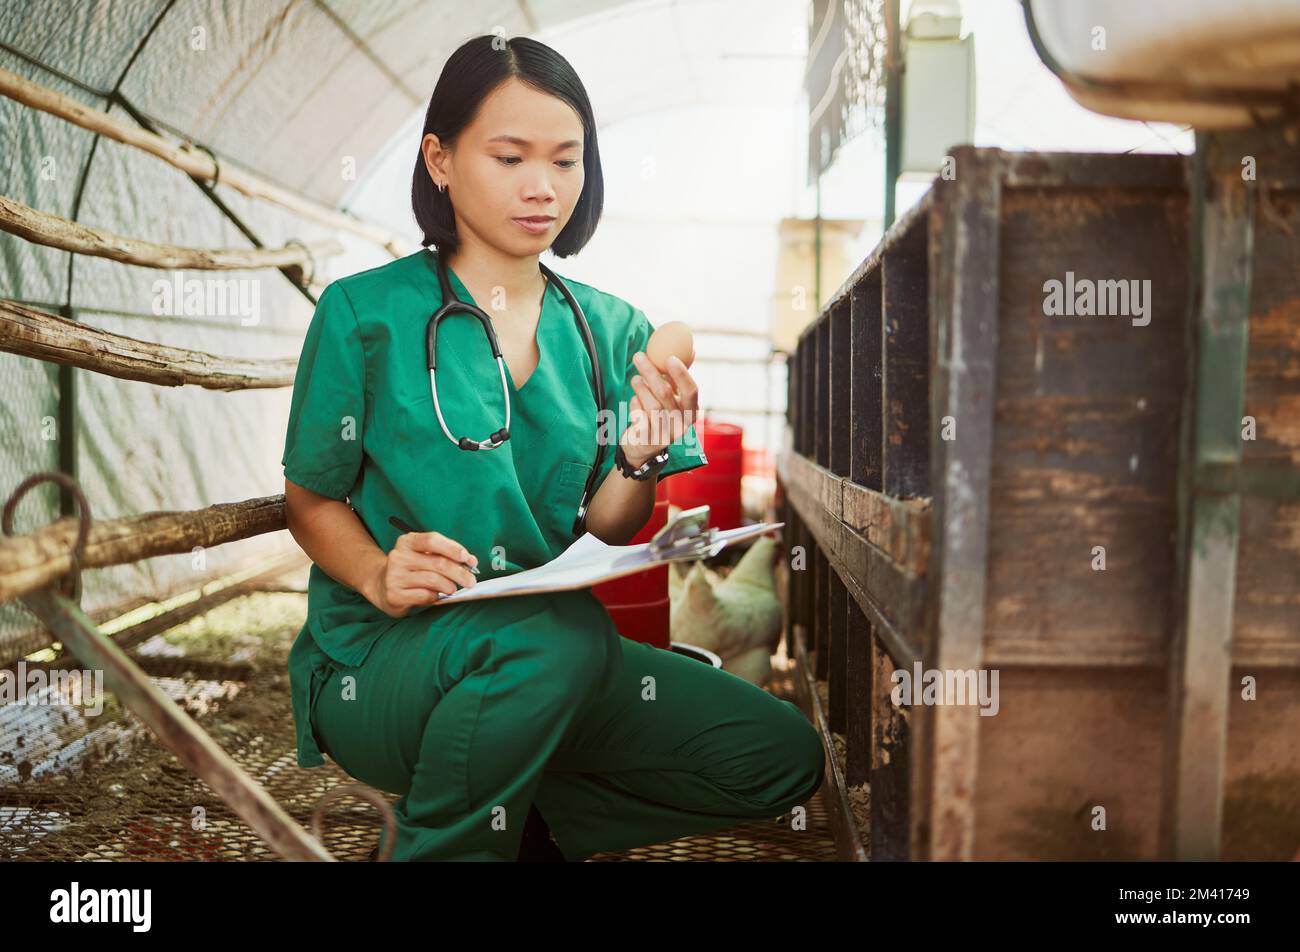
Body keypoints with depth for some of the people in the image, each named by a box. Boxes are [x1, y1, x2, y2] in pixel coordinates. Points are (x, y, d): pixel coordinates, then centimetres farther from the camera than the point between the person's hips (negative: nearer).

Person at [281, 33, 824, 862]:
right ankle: (441, 842, -7)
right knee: (560, 636, -36)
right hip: (380, 662, -4)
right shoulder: (365, 314, -5)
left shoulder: (612, 329, 5)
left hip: (552, 652, 4)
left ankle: (529, 815, 8)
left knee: (781, 755, -8)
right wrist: (379, 576, -20)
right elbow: (311, 501, 0)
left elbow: (598, 538, 3)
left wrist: (639, 459, -18)